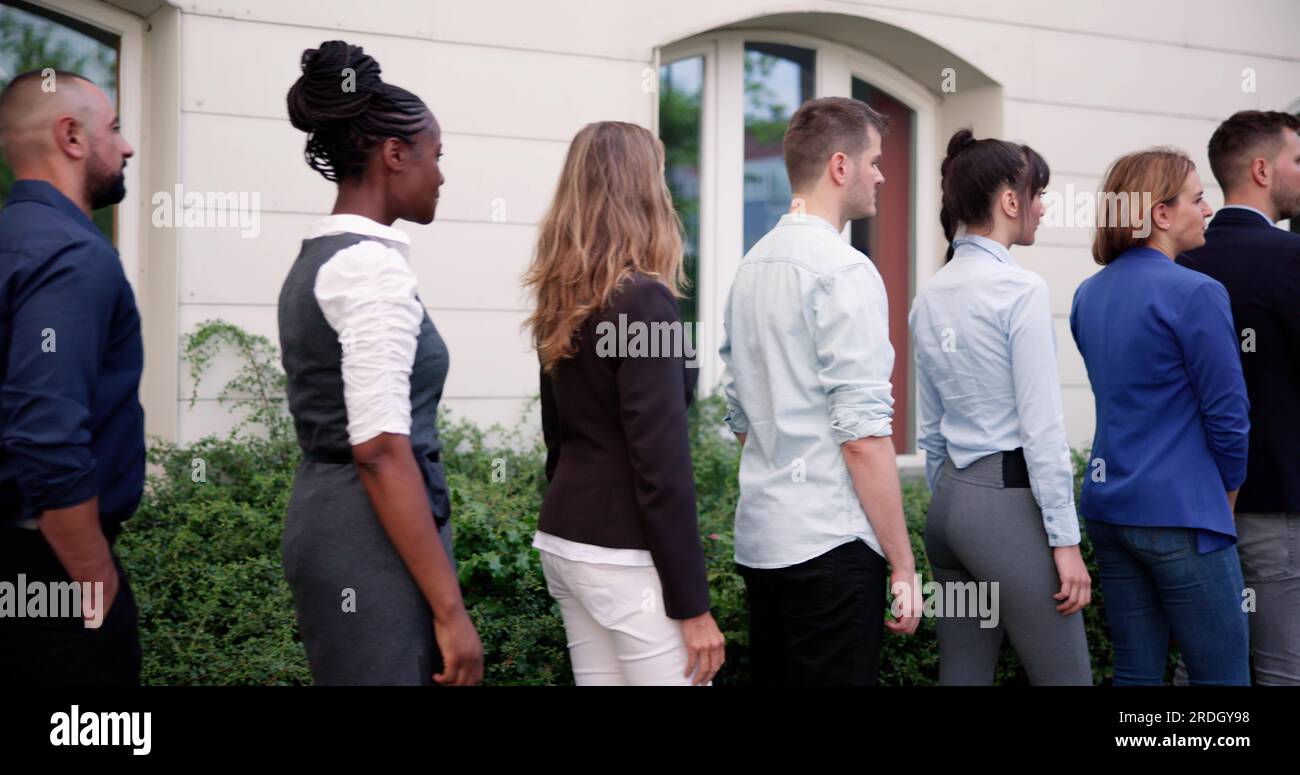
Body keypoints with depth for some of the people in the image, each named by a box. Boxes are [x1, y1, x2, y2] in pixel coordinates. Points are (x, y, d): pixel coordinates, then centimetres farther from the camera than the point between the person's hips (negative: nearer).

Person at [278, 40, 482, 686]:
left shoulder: (316, 259, 13)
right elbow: (381, 449, -22)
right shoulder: (371, 265, -15)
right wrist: (449, 608, -22)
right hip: (373, 541, -10)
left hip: (327, 520, 10)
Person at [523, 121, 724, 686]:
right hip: (624, 554, -8)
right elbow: (661, 464, -18)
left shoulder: (562, 304, 9)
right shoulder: (644, 300, -15)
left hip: (563, 539, 8)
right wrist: (692, 604, -15)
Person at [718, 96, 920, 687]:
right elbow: (863, 435, -17)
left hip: (759, 535, 9)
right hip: (830, 546, -9)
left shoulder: (753, 265, 13)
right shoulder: (845, 271, -13)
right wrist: (903, 565, -12)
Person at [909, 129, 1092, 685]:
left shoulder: (930, 297, 10)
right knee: (1066, 678, 0)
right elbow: (1041, 426, -16)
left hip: (950, 496, 8)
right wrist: (1065, 540, -13)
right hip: (1010, 499, -8)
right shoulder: (1020, 290, -13)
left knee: (963, 675, 11)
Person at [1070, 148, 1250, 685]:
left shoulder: (1090, 294, 10)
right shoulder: (1195, 293, -14)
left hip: (1107, 503, 8)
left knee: (1136, 672, 11)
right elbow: (1227, 414, -10)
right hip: (1179, 514, -8)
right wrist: (1227, 493, 6)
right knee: (1221, 677, 2)